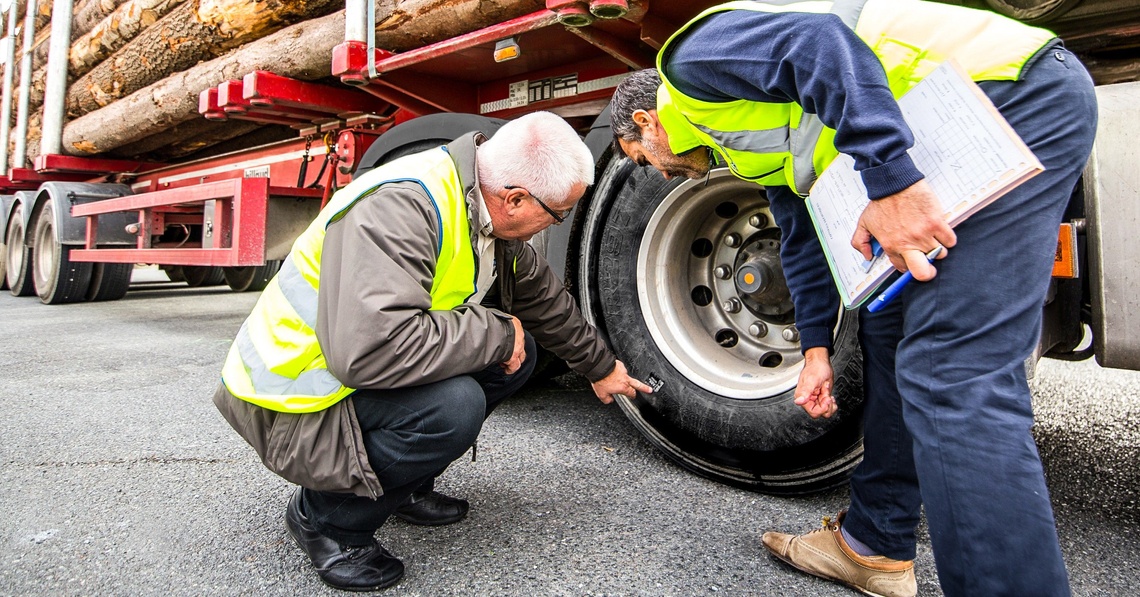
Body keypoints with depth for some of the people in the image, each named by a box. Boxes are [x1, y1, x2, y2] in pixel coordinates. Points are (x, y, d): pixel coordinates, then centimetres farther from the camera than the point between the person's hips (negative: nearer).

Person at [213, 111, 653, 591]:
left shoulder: (491, 215, -1)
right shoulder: (397, 209, -31)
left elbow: (546, 302, 13)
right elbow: (369, 348, -41)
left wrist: (600, 367, 23)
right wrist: (496, 334, -28)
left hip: (364, 369, 9)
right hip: (294, 398, -9)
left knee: (518, 350, 1)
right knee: (451, 405, -32)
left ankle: (403, 487, 12)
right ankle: (324, 516, -4)